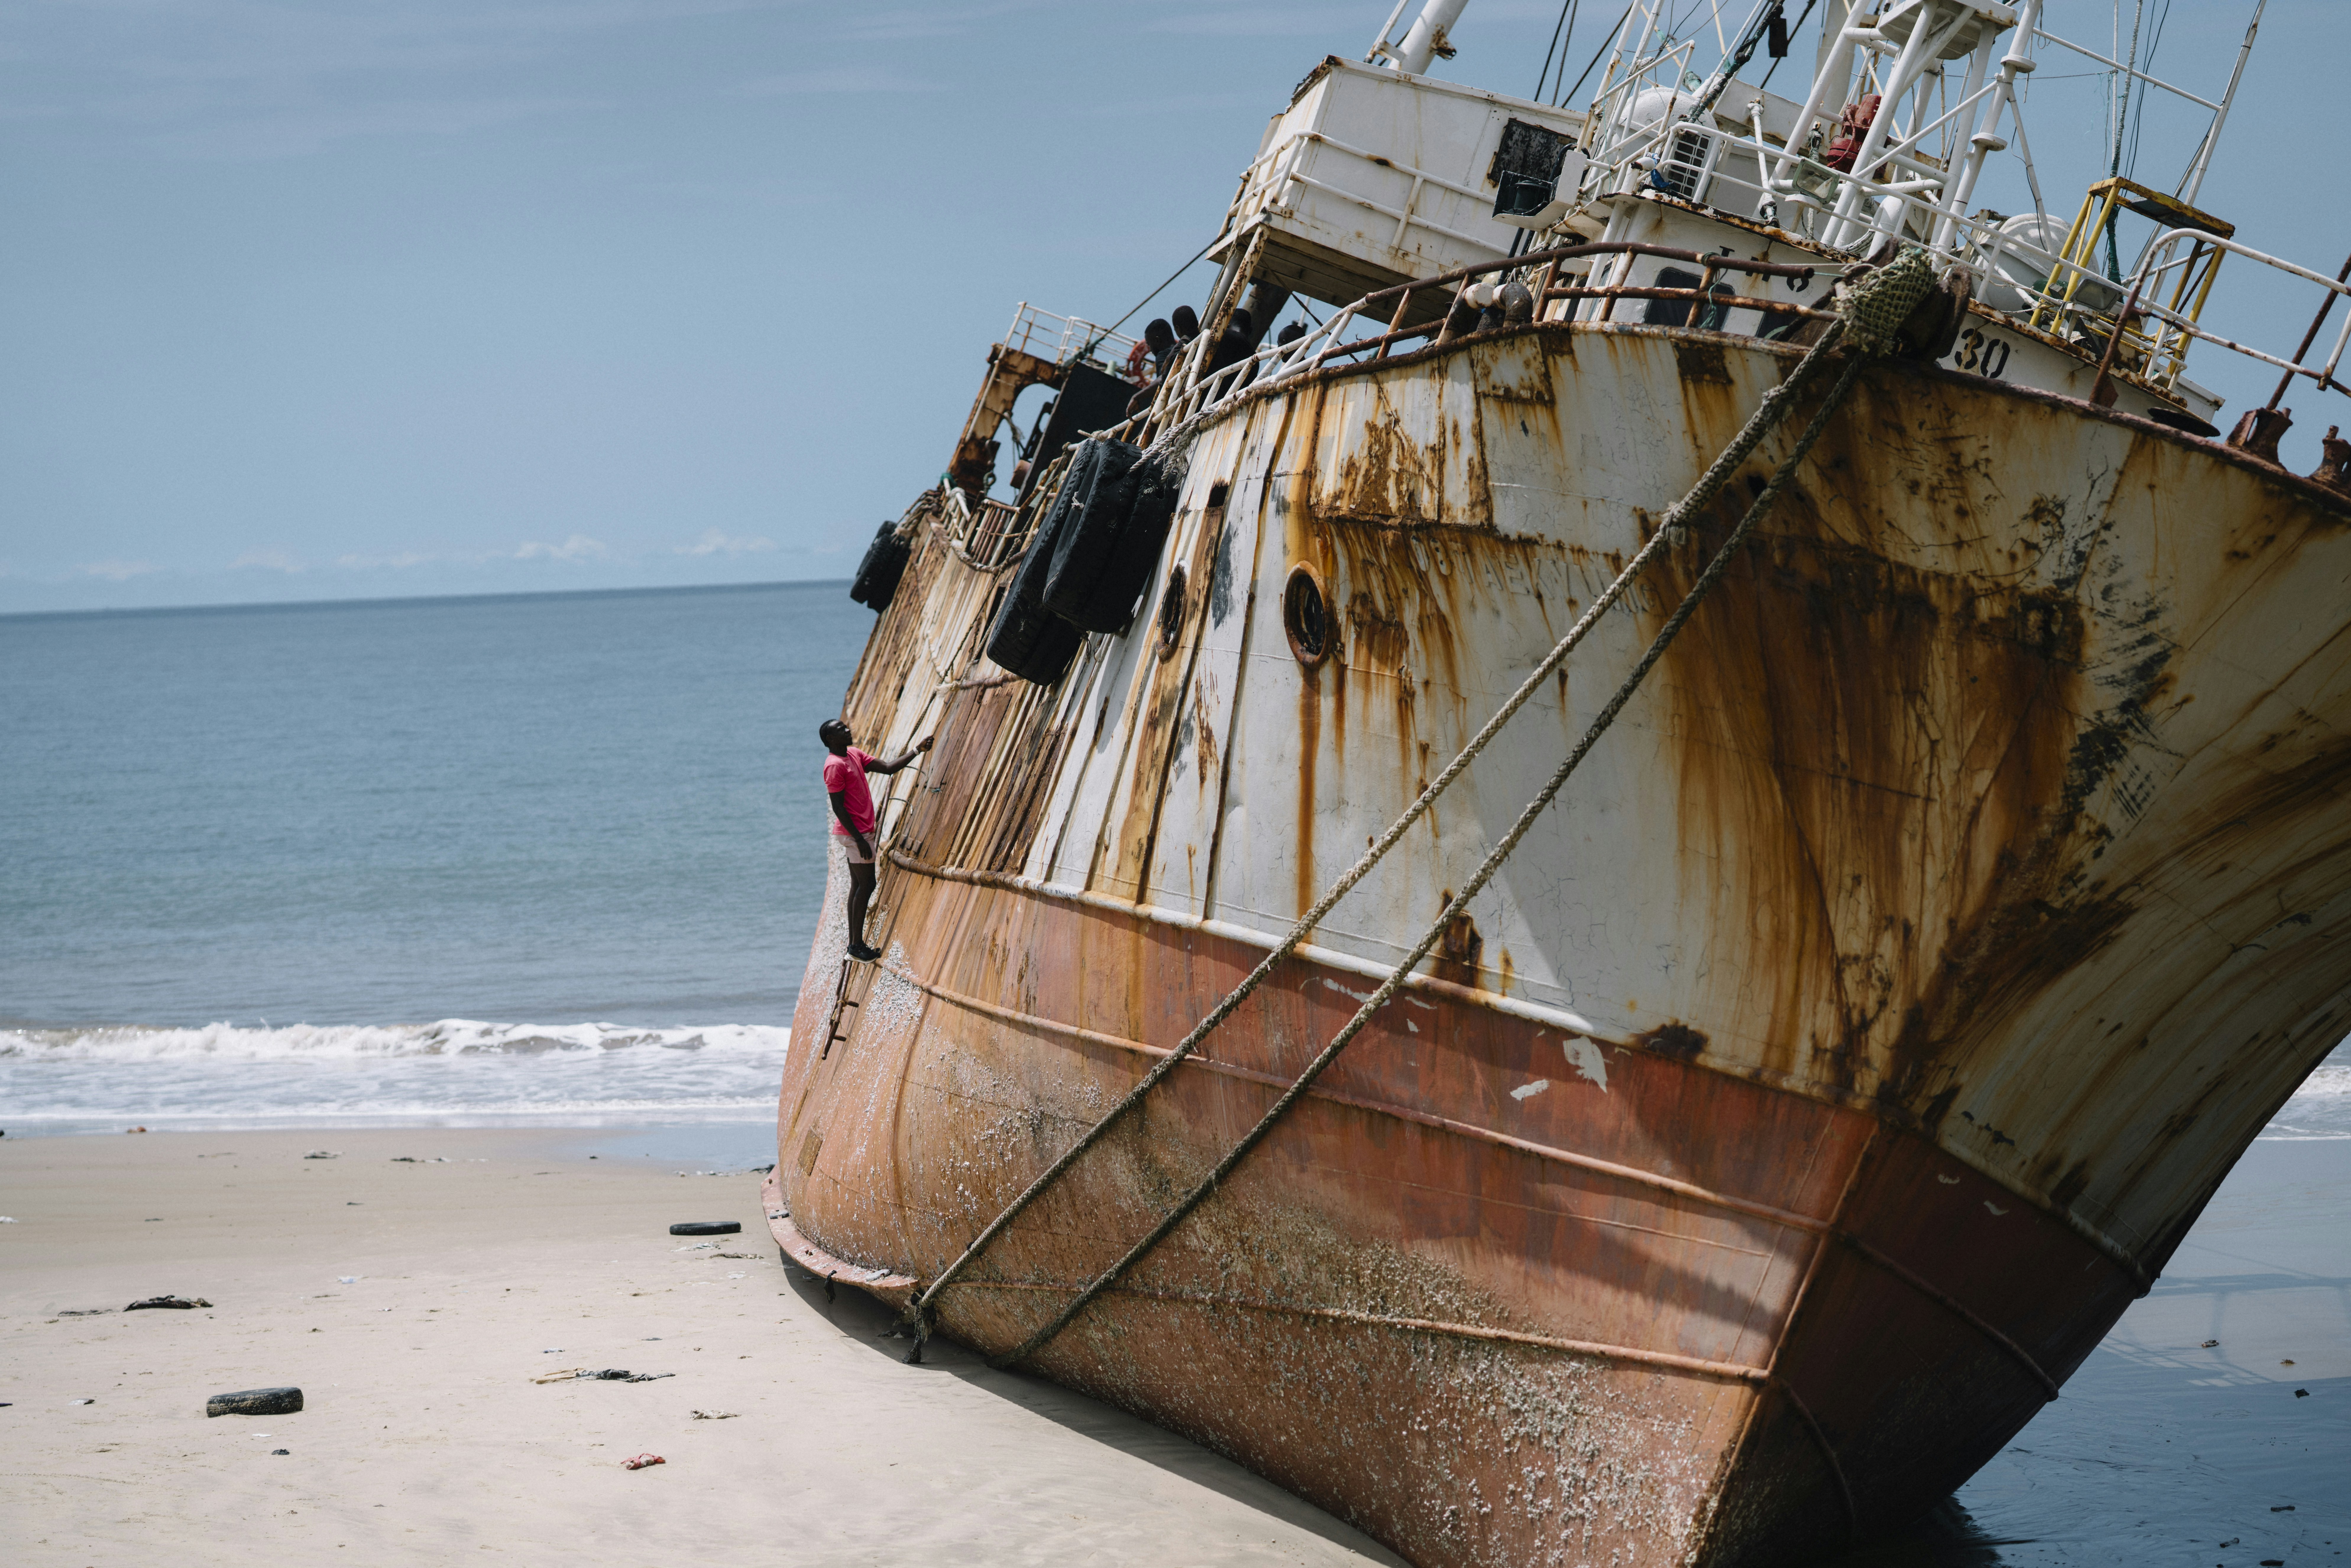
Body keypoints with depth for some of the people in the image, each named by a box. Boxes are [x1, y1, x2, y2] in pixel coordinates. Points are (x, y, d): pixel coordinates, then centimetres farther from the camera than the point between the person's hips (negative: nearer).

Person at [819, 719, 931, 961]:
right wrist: (859, 840, -22)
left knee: (859, 885, 11)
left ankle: (854, 944, 14)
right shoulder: (835, 766, -17)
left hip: (862, 830, 10)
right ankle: (857, 944, -4)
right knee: (866, 885, -8)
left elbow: (889, 768, 12)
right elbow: (838, 807, -19)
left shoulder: (855, 755, 12)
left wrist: (916, 751, 4)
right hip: (856, 832, -10)